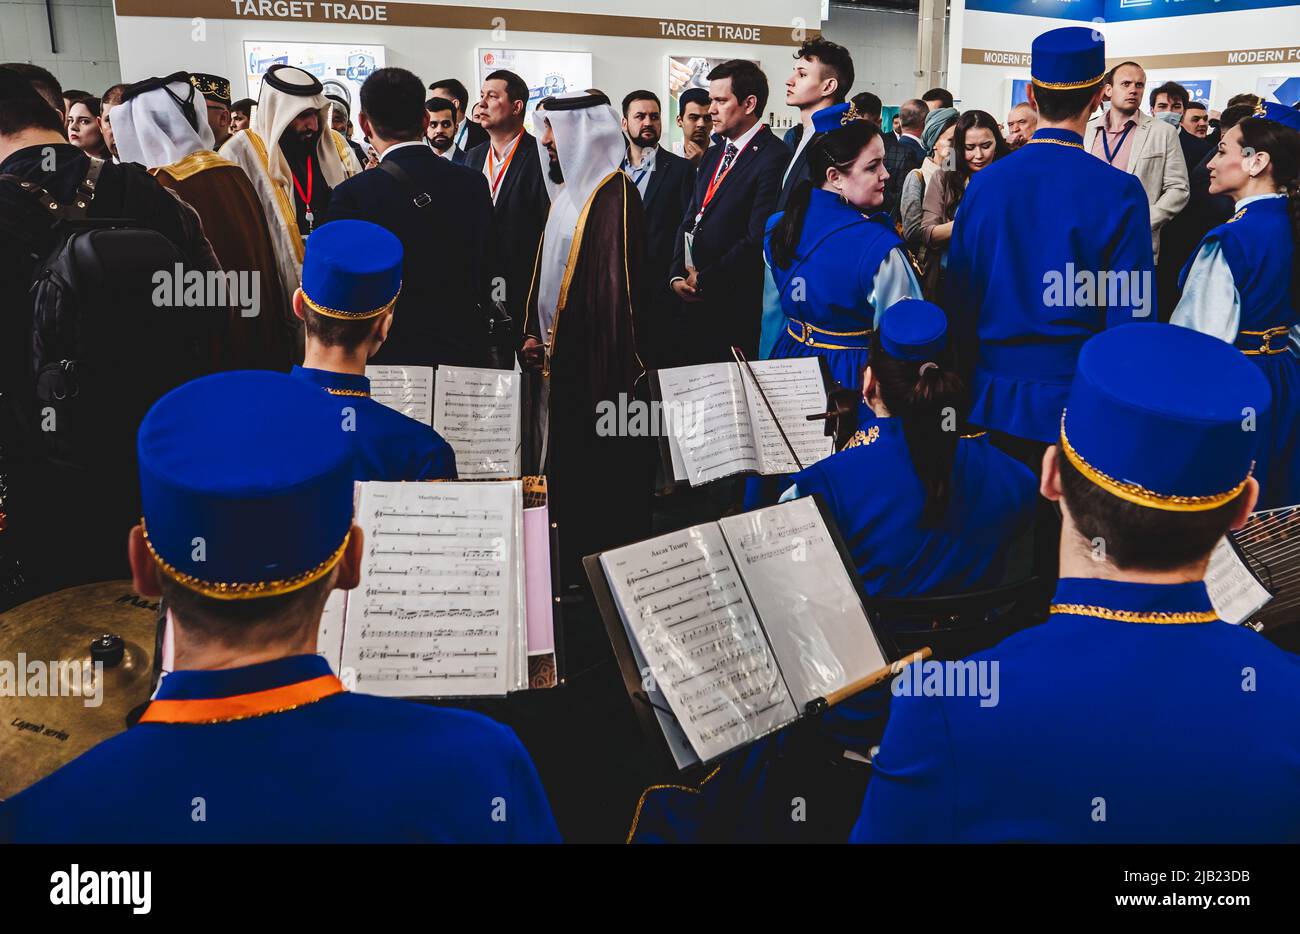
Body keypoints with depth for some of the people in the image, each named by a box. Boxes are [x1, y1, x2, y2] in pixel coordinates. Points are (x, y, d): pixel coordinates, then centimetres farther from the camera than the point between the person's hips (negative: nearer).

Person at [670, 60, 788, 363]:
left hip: (737, 311, -7)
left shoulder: (773, 157, -12)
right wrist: (678, 275, -1)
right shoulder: (712, 156, 16)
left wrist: (703, 281, -12)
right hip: (696, 305, 7)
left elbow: (757, 240, -19)